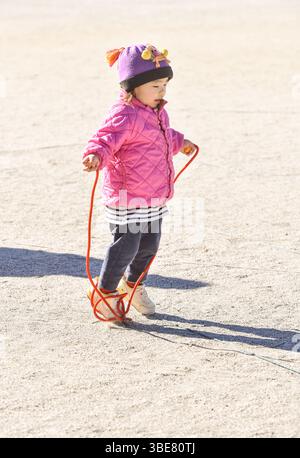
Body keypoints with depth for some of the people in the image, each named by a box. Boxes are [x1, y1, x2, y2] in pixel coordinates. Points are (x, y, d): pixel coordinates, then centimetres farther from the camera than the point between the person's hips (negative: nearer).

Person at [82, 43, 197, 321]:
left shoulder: (157, 113, 12)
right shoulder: (125, 116, -20)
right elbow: (105, 139, -32)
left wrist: (179, 143, 49)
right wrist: (96, 155, -53)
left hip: (154, 199, 9)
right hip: (127, 198, -9)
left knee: (149, 245, 18)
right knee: (126, 246, -4)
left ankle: (133, 283, 42)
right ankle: (105, 293, 16)